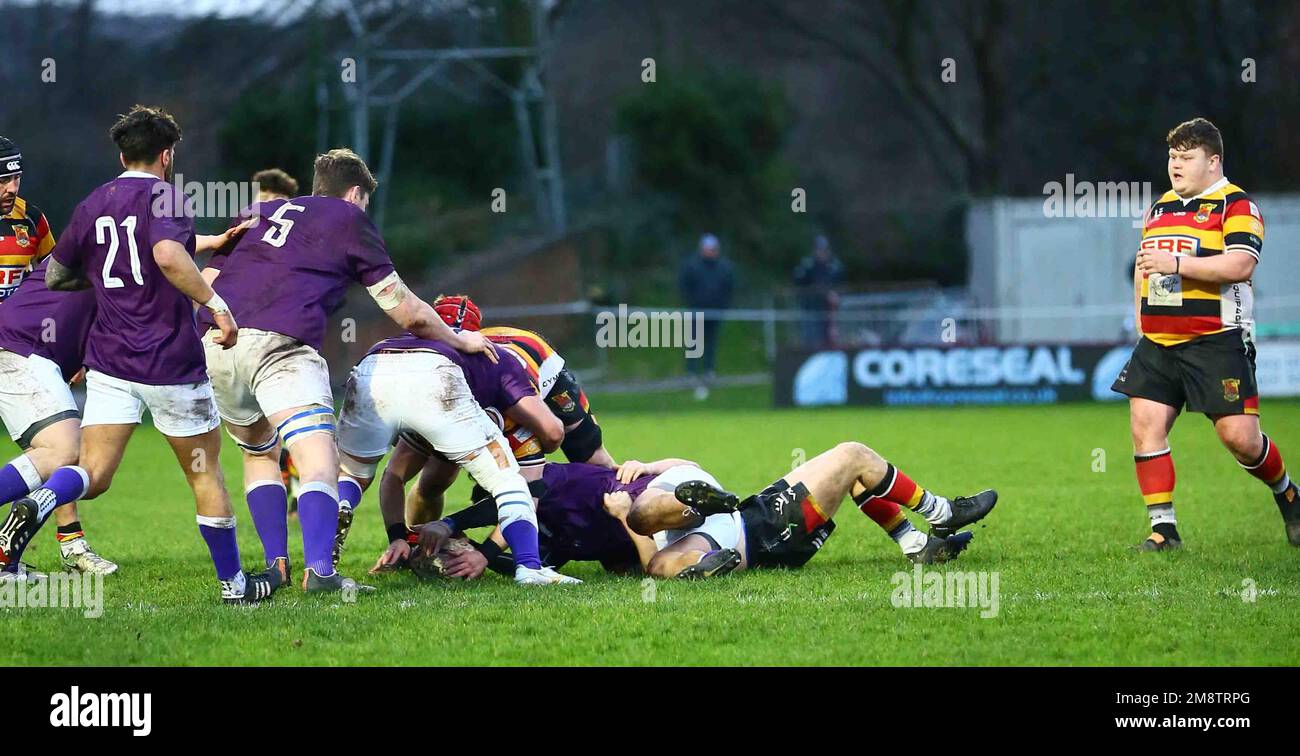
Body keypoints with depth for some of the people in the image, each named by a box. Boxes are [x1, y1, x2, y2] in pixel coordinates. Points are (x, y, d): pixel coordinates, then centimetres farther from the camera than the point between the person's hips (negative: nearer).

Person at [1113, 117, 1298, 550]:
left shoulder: (1236, 205, -6)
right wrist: (1141, 315, 20)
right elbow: (1144, 265, 31)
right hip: (1159, 343, 7)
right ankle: (1163, 527, 0)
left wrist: (1177, 263, -24)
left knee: (1239, 436, -8)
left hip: (1217, 341, -7)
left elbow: (1241, 265, -20)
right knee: (1145, 427, -6)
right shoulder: (1160, 207, 18)